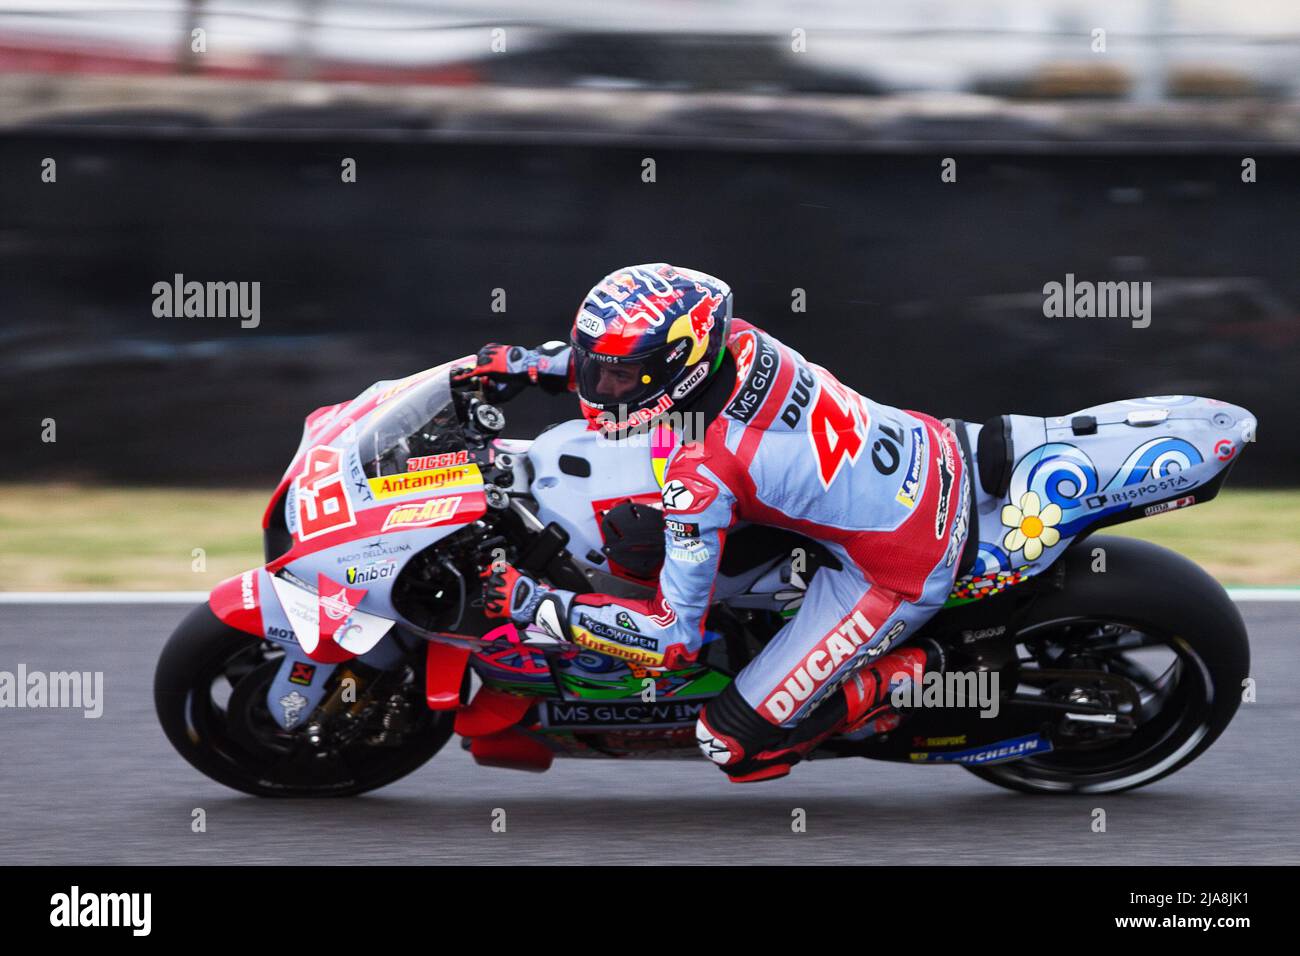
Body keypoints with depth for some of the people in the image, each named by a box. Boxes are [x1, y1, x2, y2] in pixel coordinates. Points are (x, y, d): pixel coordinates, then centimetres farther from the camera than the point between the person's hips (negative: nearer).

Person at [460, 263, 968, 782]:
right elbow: (650, 350, 19)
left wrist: (533, 603, -16)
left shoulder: (700, 478, -28)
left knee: (736, 743, -2)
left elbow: (675, 635, -20)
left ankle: (913, 676, 5)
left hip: (898, 575, -8)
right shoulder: (733, 338, -9)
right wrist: (538, 362, 13)